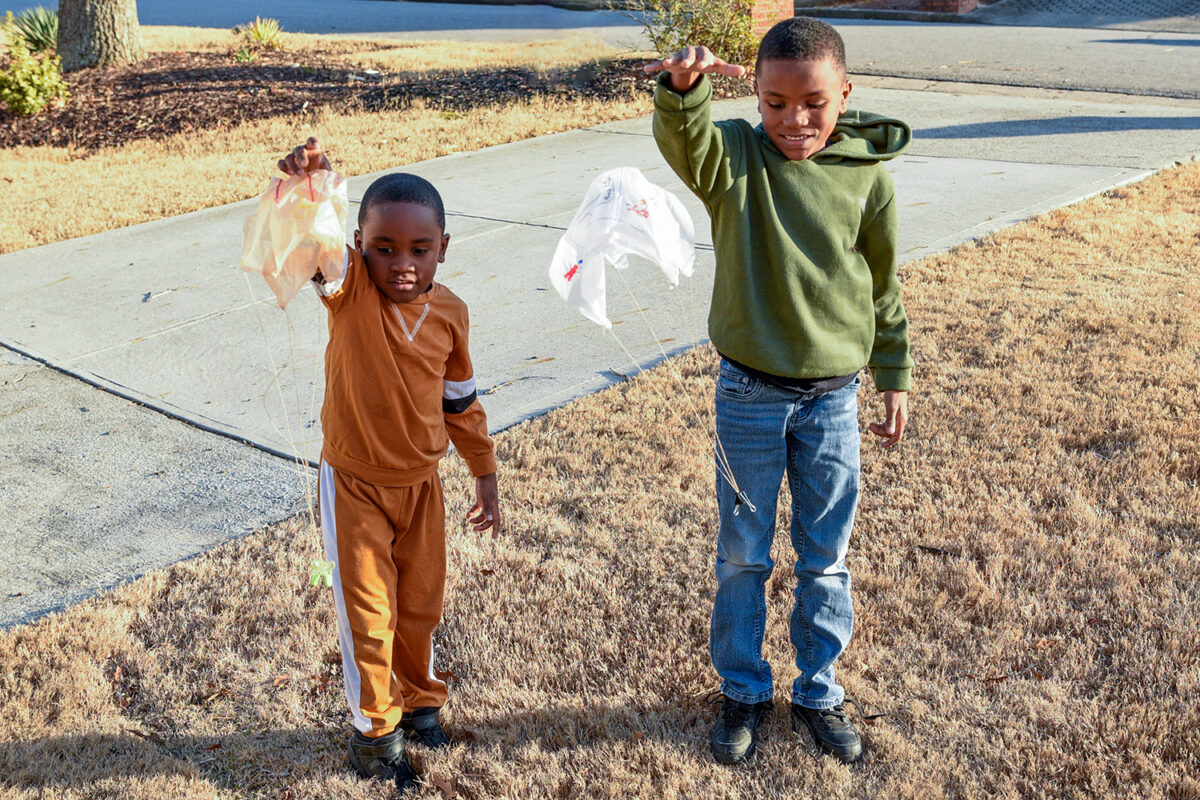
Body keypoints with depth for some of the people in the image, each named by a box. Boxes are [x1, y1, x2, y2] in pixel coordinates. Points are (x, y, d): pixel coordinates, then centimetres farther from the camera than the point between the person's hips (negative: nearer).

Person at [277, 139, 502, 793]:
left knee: (422, 604, 19)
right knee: (368, 616, 7)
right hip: (354, 484, -3)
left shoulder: (449, 313, -7)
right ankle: (374, 730, 30)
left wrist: (486, 476, 13)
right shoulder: (348, 289, -18)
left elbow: (460, 401, 6)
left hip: (420, 483, 3)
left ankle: (419, 699, 45)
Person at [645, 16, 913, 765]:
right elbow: (683, 137, -33)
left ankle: (819, 691, 34)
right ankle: (743, 691, 33)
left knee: (827, 558, 14)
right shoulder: (735, 156, -9)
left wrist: (896, 378, 10)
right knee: (743, 557, 13)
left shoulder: (868, 176, -6)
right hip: (750, 396, -1)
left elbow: (885, 287, 5)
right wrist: (683, 86, -55)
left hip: (834, 397, 1)